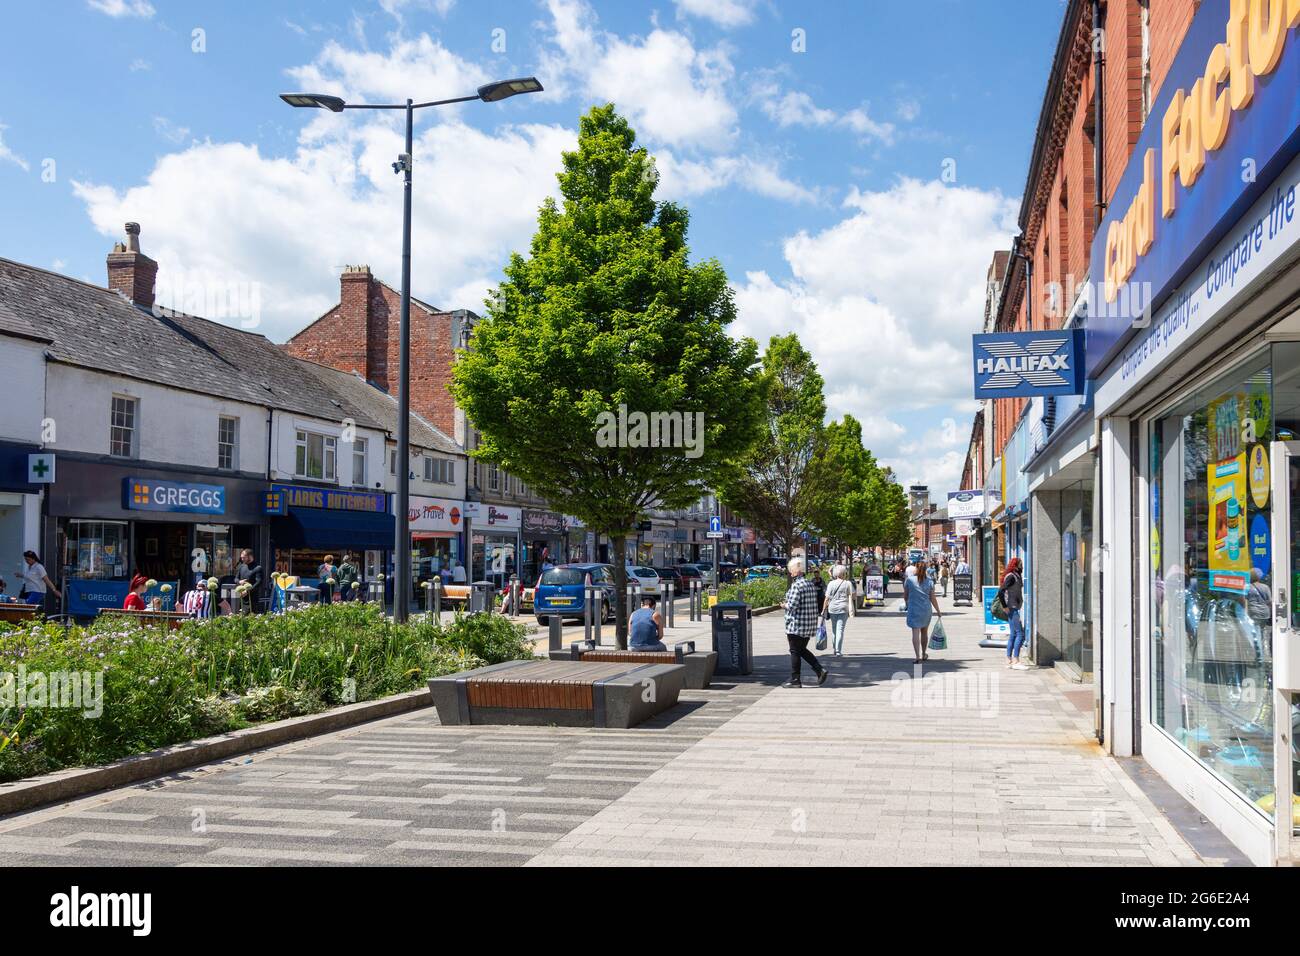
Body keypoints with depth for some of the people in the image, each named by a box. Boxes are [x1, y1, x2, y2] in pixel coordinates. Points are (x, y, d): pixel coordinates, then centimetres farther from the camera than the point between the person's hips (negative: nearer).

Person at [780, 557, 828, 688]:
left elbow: (792, 605, -22)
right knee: (802, 650, 20)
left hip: (796, 625, -8)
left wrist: (784, 605, -1)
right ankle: (820, 670, 9)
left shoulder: (796, 585, -17)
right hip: (809, 625, 8)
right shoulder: (810, 584, 10)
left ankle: (795, 679, 8)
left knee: (795, 652, 3)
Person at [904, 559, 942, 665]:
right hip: (926, 610, 3)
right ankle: (924, 655, 30)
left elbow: (905, 596, 2)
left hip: (914, 609, -3)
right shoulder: (929, 581, -2)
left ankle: (917, 656, -17)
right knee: (924, 632, 18)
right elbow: (933, 598, 0)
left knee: (915, 632, -5)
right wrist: (938, 611, 10)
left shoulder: (909, 580, -6)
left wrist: (907, 604, 22)